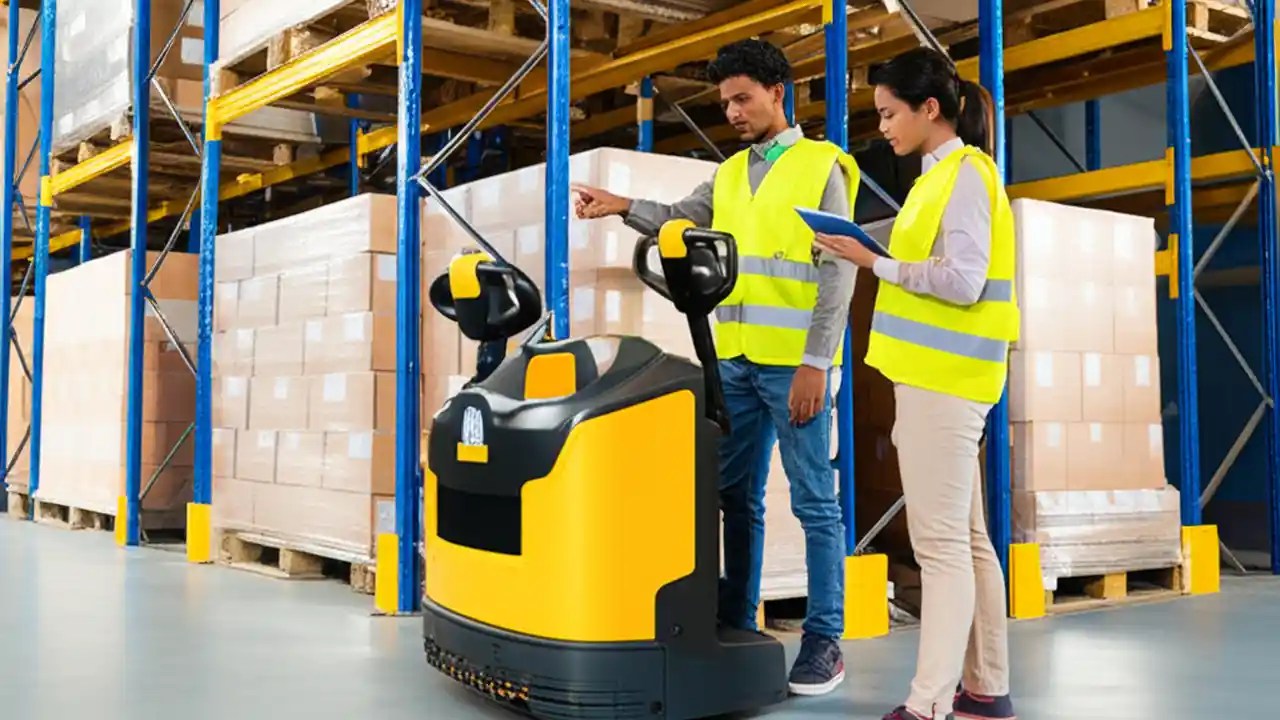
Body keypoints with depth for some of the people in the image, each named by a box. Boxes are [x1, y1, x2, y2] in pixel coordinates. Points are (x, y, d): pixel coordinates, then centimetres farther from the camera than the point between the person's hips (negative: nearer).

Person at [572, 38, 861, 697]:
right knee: (736, 495, 11)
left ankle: (824, 641, 7)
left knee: (813, 500, -1)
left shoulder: (822, 166, -2)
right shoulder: (728, 174, 16)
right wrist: (624, 207, -11)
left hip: (794, 360, -6)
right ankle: (736, 623, 22)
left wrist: (814, 363, -16)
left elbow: (837, 271, -8)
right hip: (736, 358, 6)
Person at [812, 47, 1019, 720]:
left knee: (942, 543, -10)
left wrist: (875, 261, -14)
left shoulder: (965, 173, -10)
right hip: (932, 379, 10)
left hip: (944, 382, -10)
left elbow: (963, 281, -19)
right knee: (965, 537, 13)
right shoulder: (940, 175, 18)